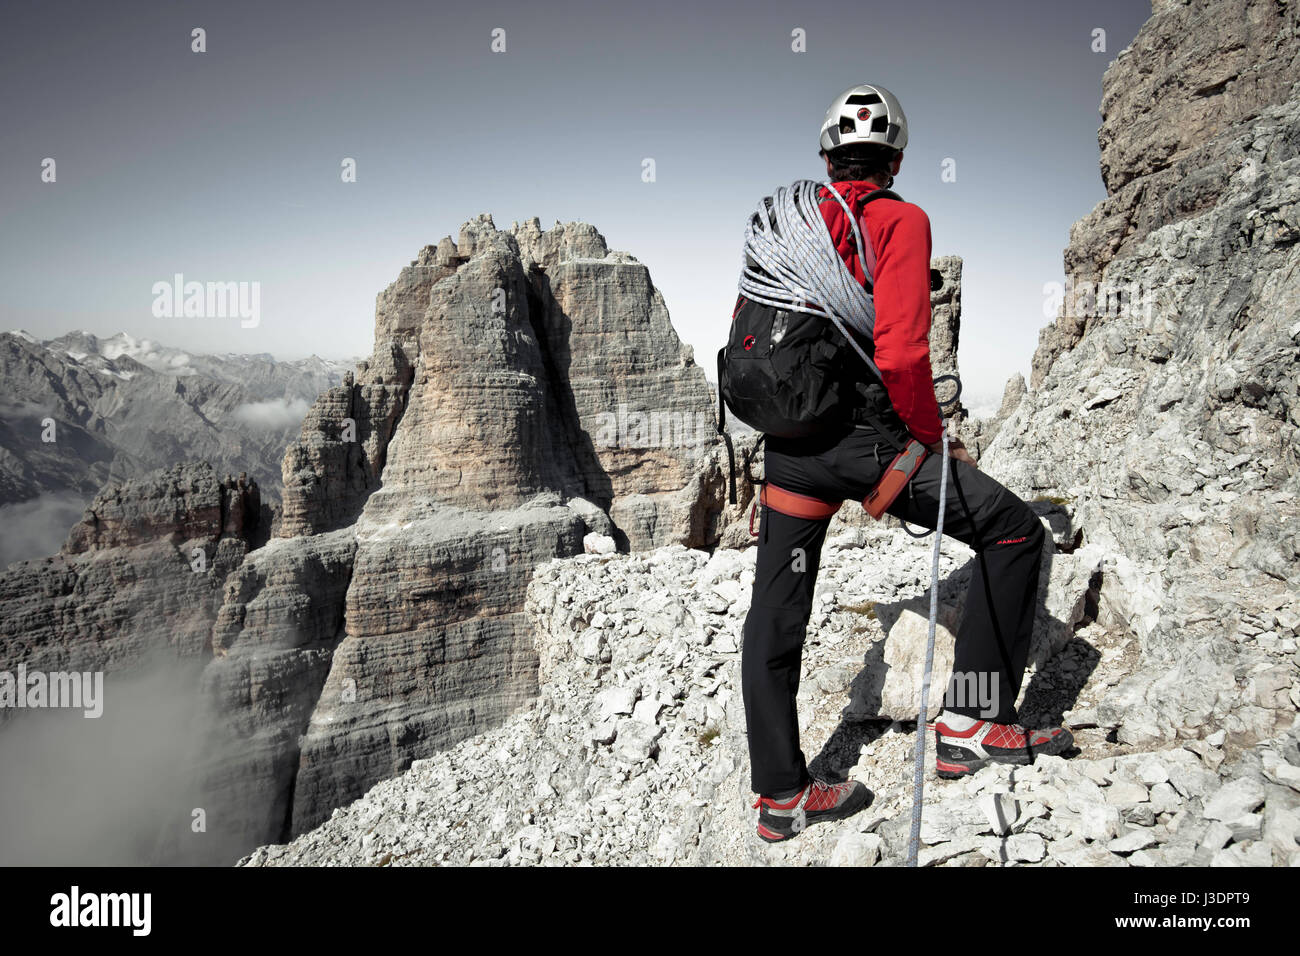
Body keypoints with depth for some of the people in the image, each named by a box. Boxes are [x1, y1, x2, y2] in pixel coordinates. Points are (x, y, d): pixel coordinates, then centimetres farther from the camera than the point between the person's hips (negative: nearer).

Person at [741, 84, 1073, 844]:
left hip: (789, 445, 6)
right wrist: (936, 441, -5)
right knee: (1015, 533, 10)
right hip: (870, 437, -6)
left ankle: (781, 793, 23)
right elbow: (901, 354, -18)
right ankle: (973, 723, 9)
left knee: (776, 615, 12)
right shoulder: (900, 222, -6)